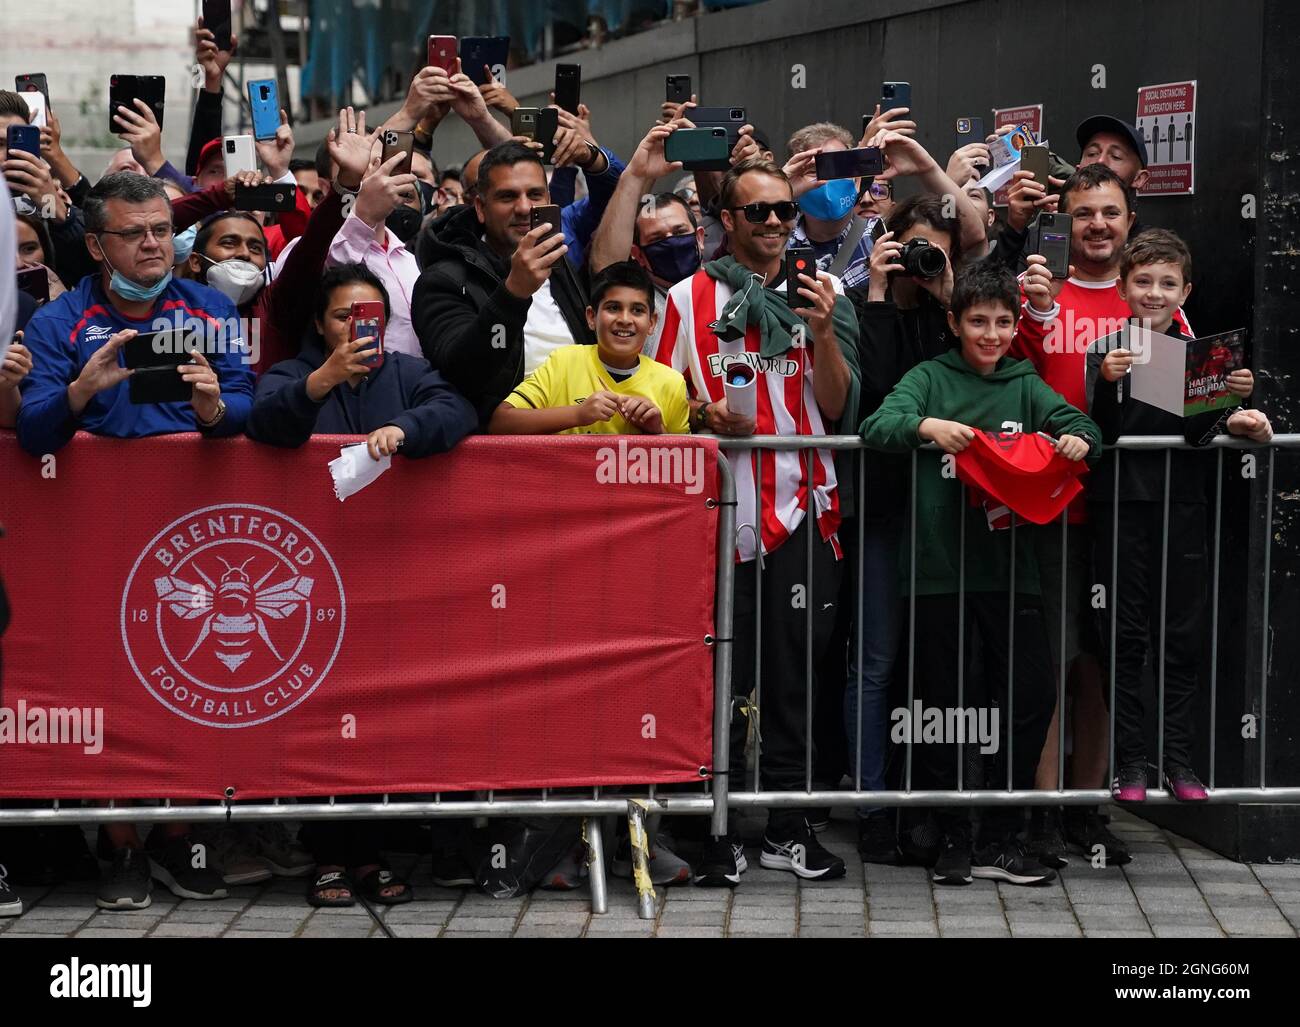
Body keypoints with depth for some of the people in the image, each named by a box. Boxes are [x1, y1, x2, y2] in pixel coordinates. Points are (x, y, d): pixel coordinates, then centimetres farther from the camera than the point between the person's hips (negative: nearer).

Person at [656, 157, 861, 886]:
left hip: (802, 508, 2)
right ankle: (720, 833, 7)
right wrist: (705, 415, -12)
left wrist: (823, 333, -12)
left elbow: (838, 408, 2)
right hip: (718, 514, -1)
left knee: (794, 677, 6)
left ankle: (788, 828, 14)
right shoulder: (689, 299, 5)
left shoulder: (822, 295, 9)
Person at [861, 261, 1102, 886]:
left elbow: (1074, 421, 2)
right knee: (941, 702, 3)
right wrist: (927, 425, -31)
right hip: (939, 566, -3)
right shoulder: (931, 378, 4)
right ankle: (953, 839, 14)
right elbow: (877, 425, -10)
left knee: (1032, 694, -1)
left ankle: (1001, 839, 9)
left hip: (1008, 563, 3)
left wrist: (1079, 440, -22)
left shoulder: (1025, 384, 13)